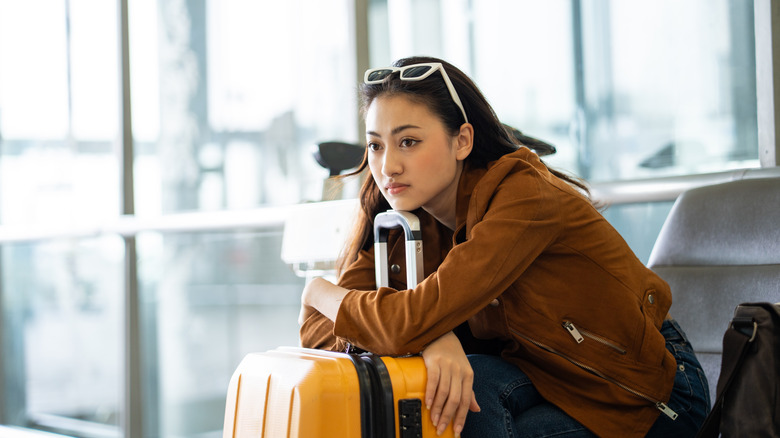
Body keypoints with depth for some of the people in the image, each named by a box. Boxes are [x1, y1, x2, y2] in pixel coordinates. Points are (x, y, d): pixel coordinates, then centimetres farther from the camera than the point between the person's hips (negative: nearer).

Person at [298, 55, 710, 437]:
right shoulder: (395, 215, -7)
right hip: (552, 380, 5)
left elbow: (411, 319, -35)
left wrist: (321, 293, -15)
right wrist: (429, 339, -31)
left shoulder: (525, 194, -28)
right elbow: (317, 328, -13)